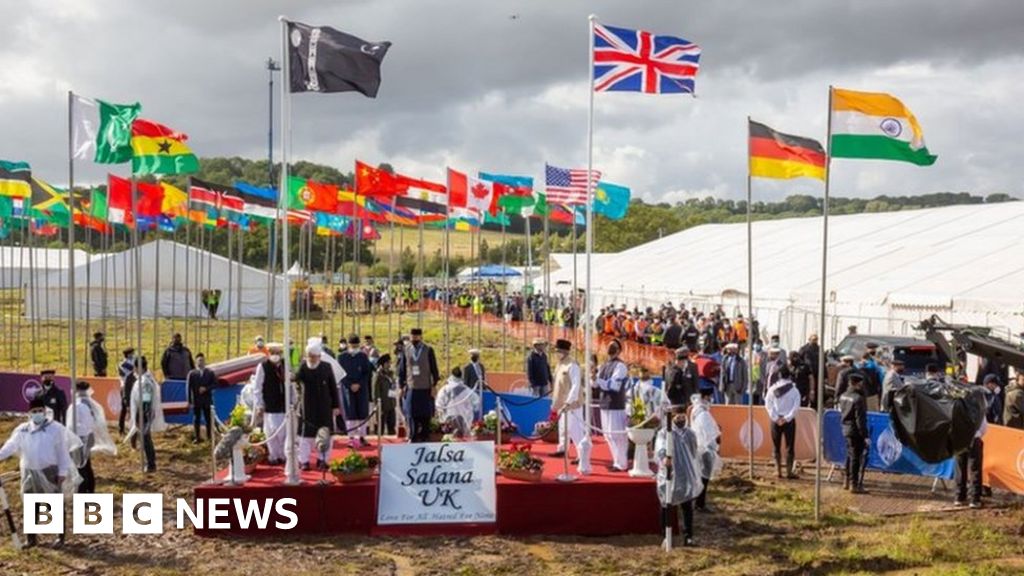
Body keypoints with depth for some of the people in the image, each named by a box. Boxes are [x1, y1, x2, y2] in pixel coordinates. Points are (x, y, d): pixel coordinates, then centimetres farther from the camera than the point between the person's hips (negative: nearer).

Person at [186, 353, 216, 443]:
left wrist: (206, 388, -13)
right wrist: (189, 400, -7)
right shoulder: (192, 373, 0)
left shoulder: (210, 373, 5)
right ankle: (197, 437, 10)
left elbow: (215, 384, 3)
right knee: (196, 419, 3)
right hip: (196, 400, -1)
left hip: (207, 400, 1)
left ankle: (209, 436, 12)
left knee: (208, 419, 5)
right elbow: (188, 387, -2)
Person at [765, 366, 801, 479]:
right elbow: (796, 406, -11)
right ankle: (789, 471, 2)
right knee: (790, 446, 4)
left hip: (776, 420, 1)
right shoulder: (794, 390, -4)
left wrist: (776, 418, -7)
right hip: (789, 421, -1)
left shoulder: (772, 389, 0)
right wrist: (787, 418, -9)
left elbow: (768, 404, -6)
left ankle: (778, 471, 7)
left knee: (776, 446, 9)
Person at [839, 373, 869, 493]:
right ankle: (854, 485, 3)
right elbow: (860, 420, -21)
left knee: (850, 455, 20)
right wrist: (865, 436, -17)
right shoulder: (858, 399, -20)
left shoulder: (843, 396, 7)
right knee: (856, 457, -1)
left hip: (846, 429, 9)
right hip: (856, 431, -9)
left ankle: (847, 482, 29)